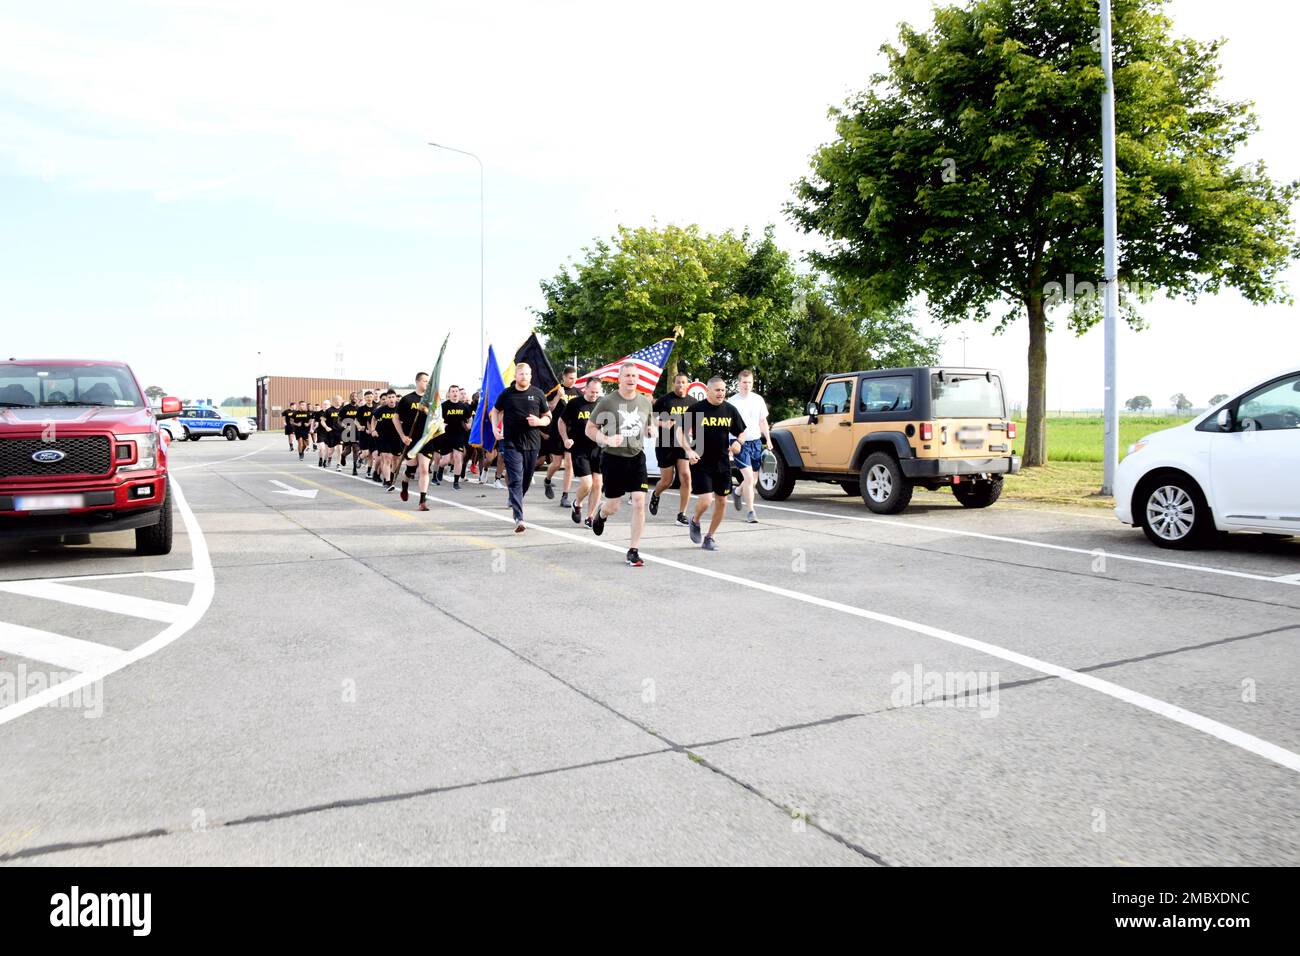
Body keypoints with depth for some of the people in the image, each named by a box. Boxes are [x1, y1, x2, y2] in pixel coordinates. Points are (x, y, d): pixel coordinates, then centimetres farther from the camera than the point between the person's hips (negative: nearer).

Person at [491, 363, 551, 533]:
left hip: (532, 443, 2)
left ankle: (515, 502, 41)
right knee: (516, 479, -10)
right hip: (511, 443, -2)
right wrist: (494, 428, 3)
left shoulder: (537, 394, 4)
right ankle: (519, 518, -16)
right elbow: (496, 411, 19)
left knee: (526, 479, 13)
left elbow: (548, 417, 10)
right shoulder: (507, 393, 4)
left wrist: (539, 421, -12)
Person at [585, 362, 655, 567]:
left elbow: (650, 428, 20)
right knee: (613, 507, 6)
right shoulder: (607, 402, -8)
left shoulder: (645, 402, 5)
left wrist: (651, 431, -5)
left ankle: (633, 550, 3)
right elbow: (589, 429, -4)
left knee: (639, 503, -8)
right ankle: (601, 512, 46)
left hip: (636, 458, 3)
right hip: (613, 458, -3)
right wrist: (606, 440, -21)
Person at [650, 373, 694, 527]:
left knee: (685, 477, -13)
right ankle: (655, 495, 41)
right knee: (667, 481, 5)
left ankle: (681, 514, -4)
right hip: (665, 445, -2)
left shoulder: (693, 402, 9)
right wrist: (662, 423, -17)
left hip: (684, 444, 2)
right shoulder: (664, 400, -2)